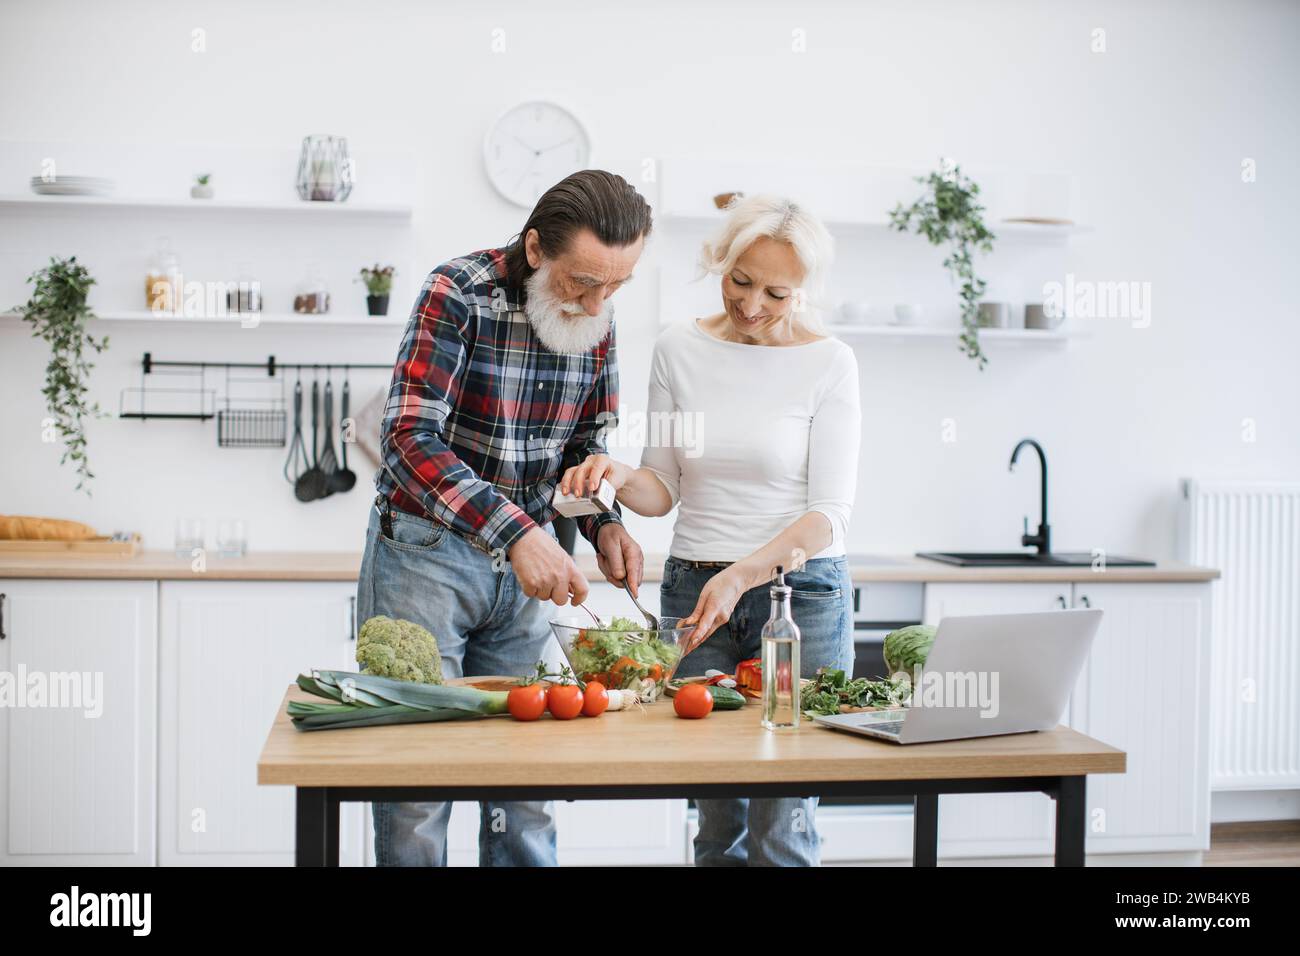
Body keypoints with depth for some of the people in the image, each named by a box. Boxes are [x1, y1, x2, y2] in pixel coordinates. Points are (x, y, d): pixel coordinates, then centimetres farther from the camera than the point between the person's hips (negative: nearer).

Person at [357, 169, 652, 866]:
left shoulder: (597, 319, -1)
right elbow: (410, 438, -27)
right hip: (424, 553, -5)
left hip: (525, 556, 5)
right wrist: (516, 533, -36)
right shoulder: (458, 292, -18)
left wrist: (604, 525, -9)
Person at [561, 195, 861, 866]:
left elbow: (830, 510, -7)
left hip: (801, 590, -2)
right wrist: (620, 477, -13)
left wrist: (743, 573, -20)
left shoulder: (828, 362, -3)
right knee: (717, 816, 4)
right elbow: (665, 488, 9)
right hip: (694, 586, 3)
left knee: (781, 827, -5)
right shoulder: (679, 350, 5)